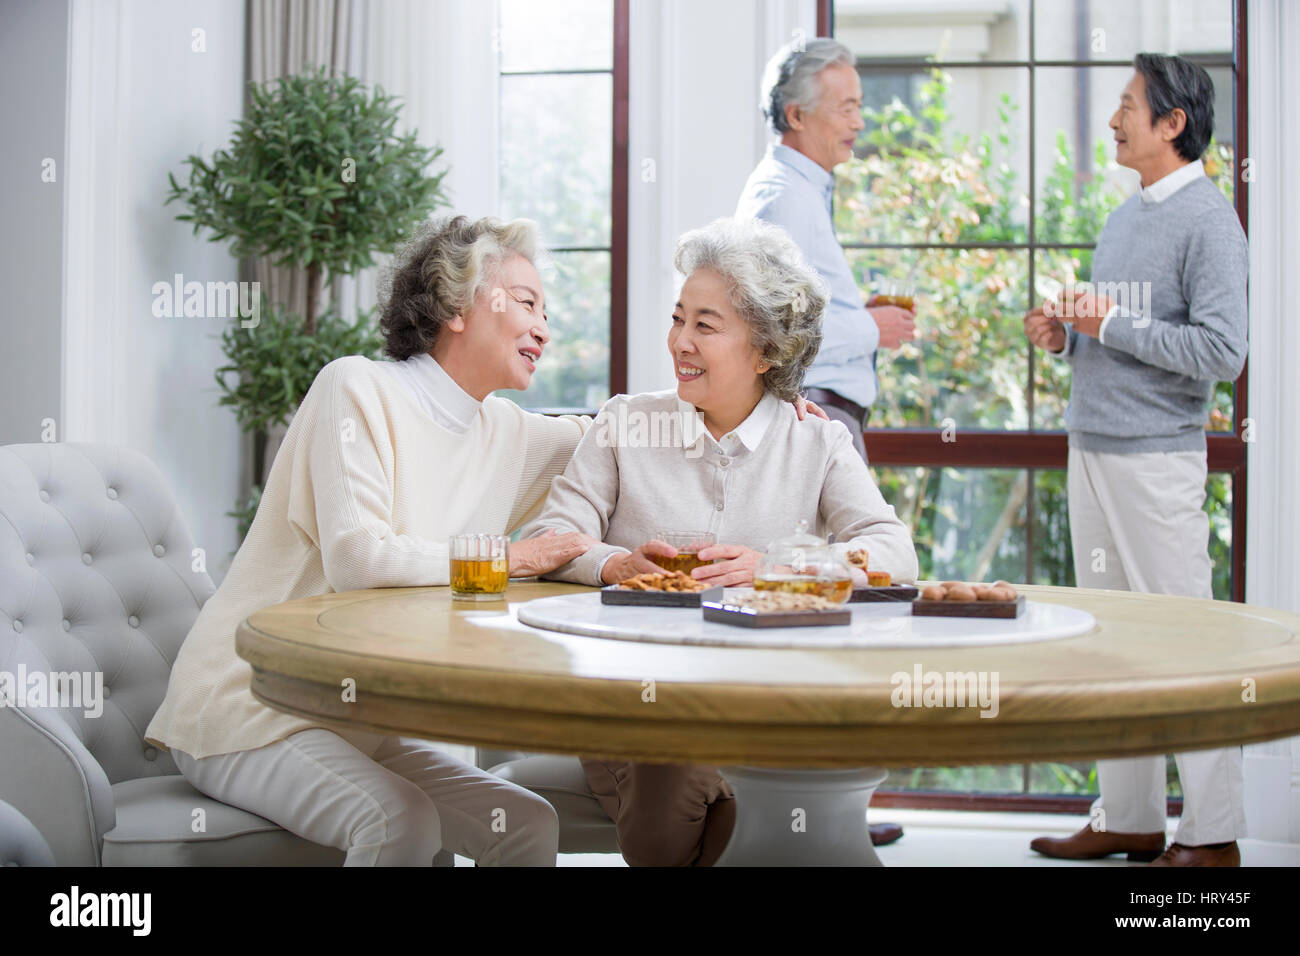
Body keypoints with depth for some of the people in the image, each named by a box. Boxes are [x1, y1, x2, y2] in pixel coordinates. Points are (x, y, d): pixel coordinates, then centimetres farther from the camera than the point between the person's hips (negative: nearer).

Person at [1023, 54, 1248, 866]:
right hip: (1092, 449, 9)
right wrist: (1065, 335, 5)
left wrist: (1110, 324, -15)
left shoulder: (1208, 221, -10)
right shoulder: (1126, 217, 15)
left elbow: (1221, 353, -19)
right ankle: (1128, 819, 23)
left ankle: (1213, 834, 6)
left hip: (1157, 457, -9)